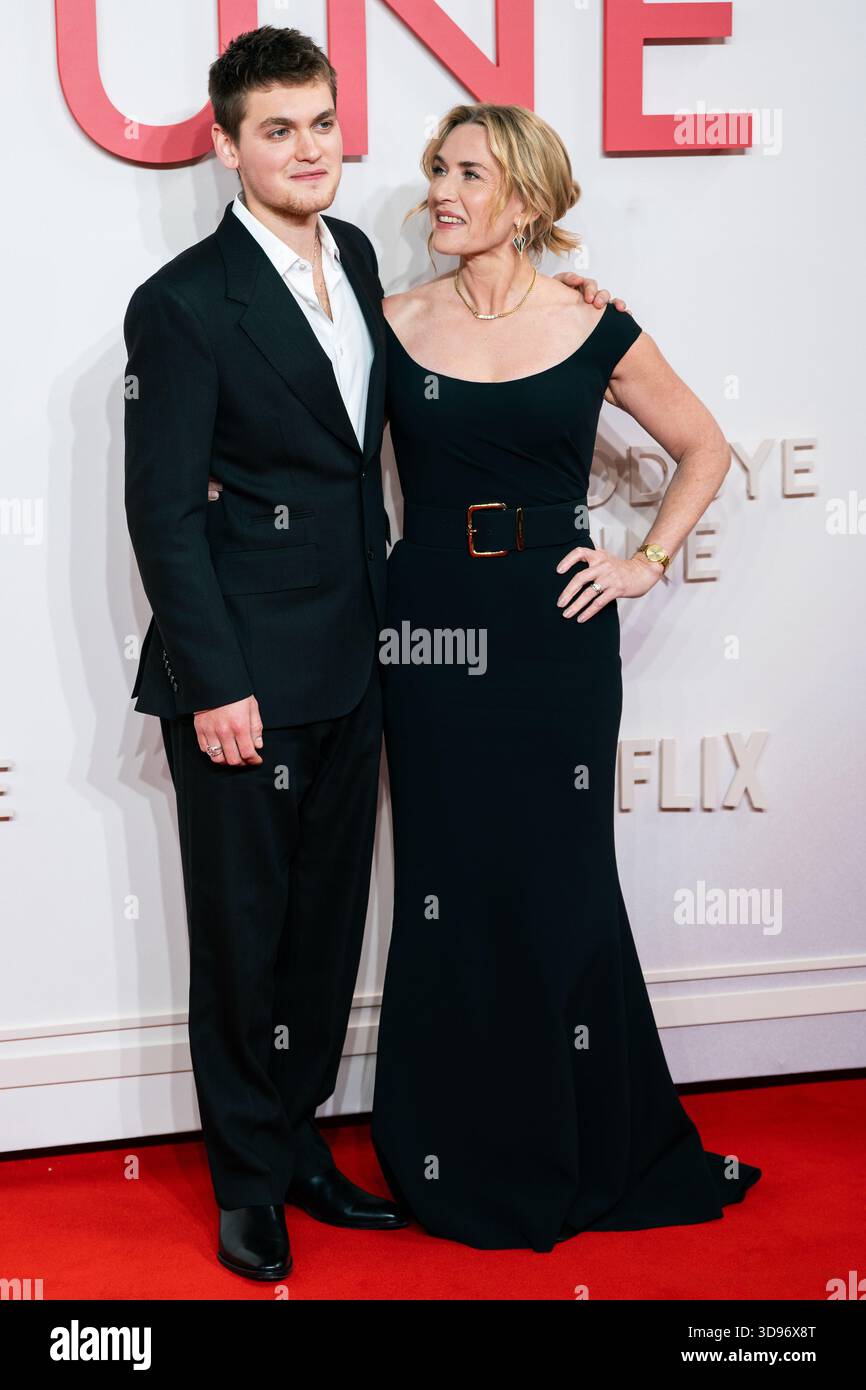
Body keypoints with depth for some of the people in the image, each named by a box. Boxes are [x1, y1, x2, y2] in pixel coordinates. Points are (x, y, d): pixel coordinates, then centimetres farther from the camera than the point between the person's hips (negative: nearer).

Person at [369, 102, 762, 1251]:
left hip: (557, 634, -1)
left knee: (562, 885, 5)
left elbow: (704, 448, 11)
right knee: (450, 890, 6)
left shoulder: (594, 333, 1)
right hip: (433, 635, 1)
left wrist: (648, 562, 2)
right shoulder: (400, 326, 3)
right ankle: (467, 1163, 21)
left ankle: (596, 1152, 24)